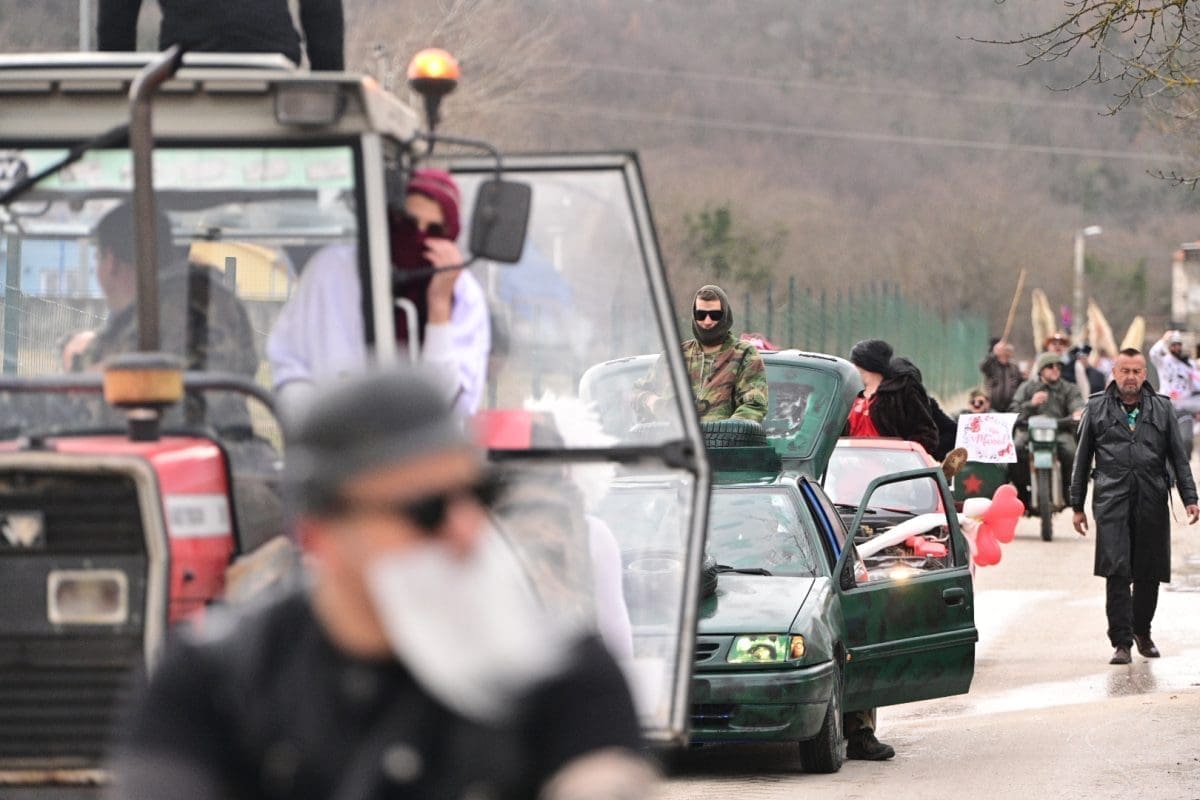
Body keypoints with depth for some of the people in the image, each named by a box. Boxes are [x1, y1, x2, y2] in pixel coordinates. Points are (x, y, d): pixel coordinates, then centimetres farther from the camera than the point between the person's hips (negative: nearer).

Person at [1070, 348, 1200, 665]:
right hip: (1112, 501, -2)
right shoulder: (1097, 408, 9)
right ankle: (1121, 642, -8)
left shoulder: (1161, 408, 11)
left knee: (1149, 573, 7)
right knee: (1117, 573, -10)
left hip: (1151, 502, 2)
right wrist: (1077, 506, 10)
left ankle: (1142, 631, 28)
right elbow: (1082, 459, 13)